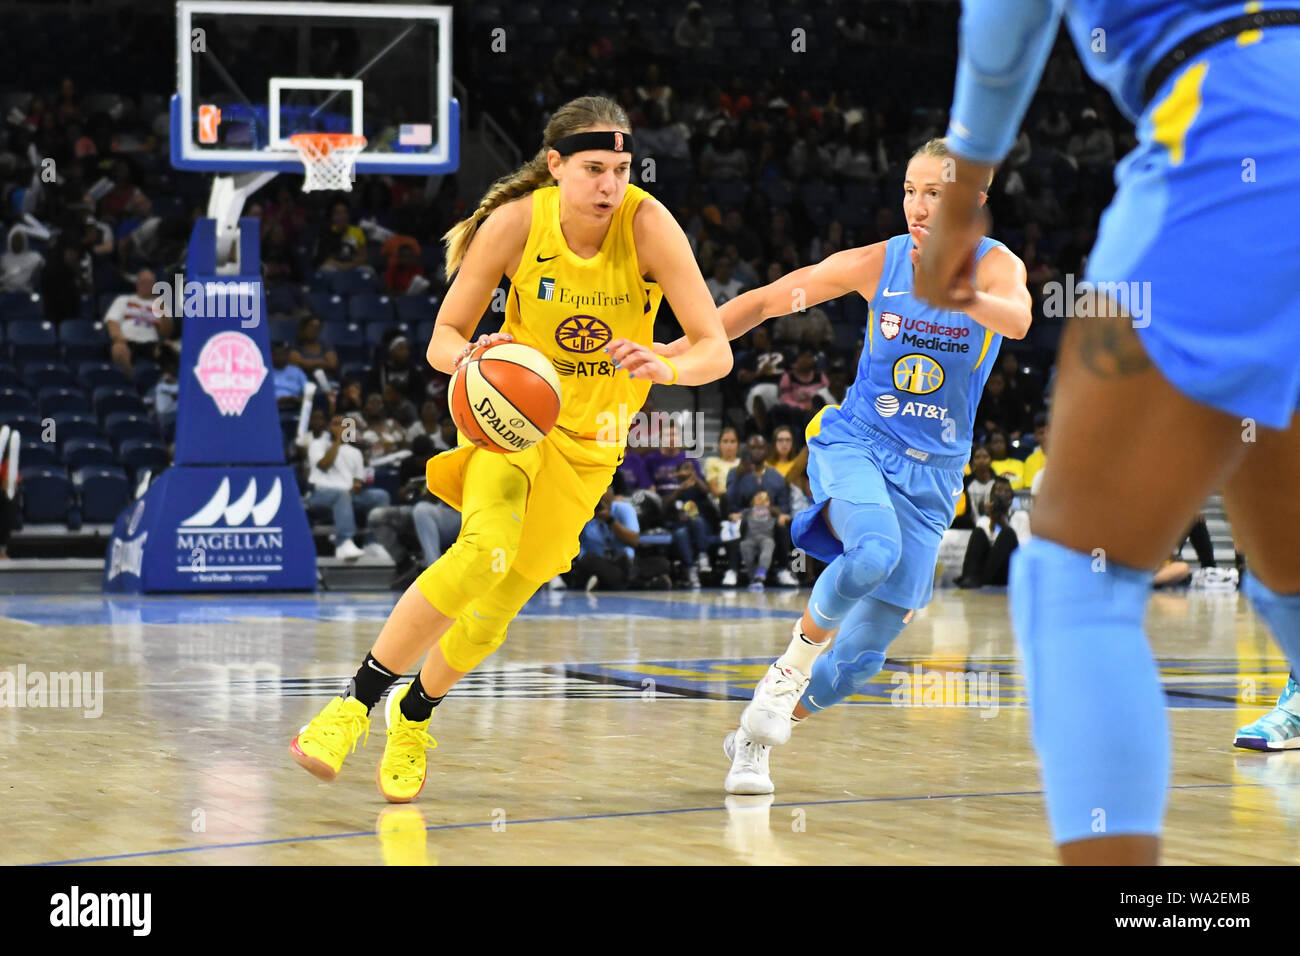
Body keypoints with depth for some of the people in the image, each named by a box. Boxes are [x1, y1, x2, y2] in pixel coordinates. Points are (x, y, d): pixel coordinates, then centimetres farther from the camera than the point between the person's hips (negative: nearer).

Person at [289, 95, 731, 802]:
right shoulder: (515, 223, -21)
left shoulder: (647, 225, -22)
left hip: (589, 438, 2)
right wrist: (470, 356, -36)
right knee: (483, 552, -31)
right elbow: (443, 339, -12)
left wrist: (665, 367, -44)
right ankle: (355, 703, -18)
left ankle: (414, 716, 36)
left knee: (489, 618, 5)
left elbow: (716, 350, -22)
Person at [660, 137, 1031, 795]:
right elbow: (765, 301, 4)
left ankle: (753, 738, 26)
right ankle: (795, 658, -12)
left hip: (931, 474, 1)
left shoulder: (994, 265, -8)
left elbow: (1018, 320, -32)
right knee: (875, 550, -37)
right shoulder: (877, 264, -5)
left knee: (861, 659, 1)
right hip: (855, 444, -1)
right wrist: (675, 351, -5)